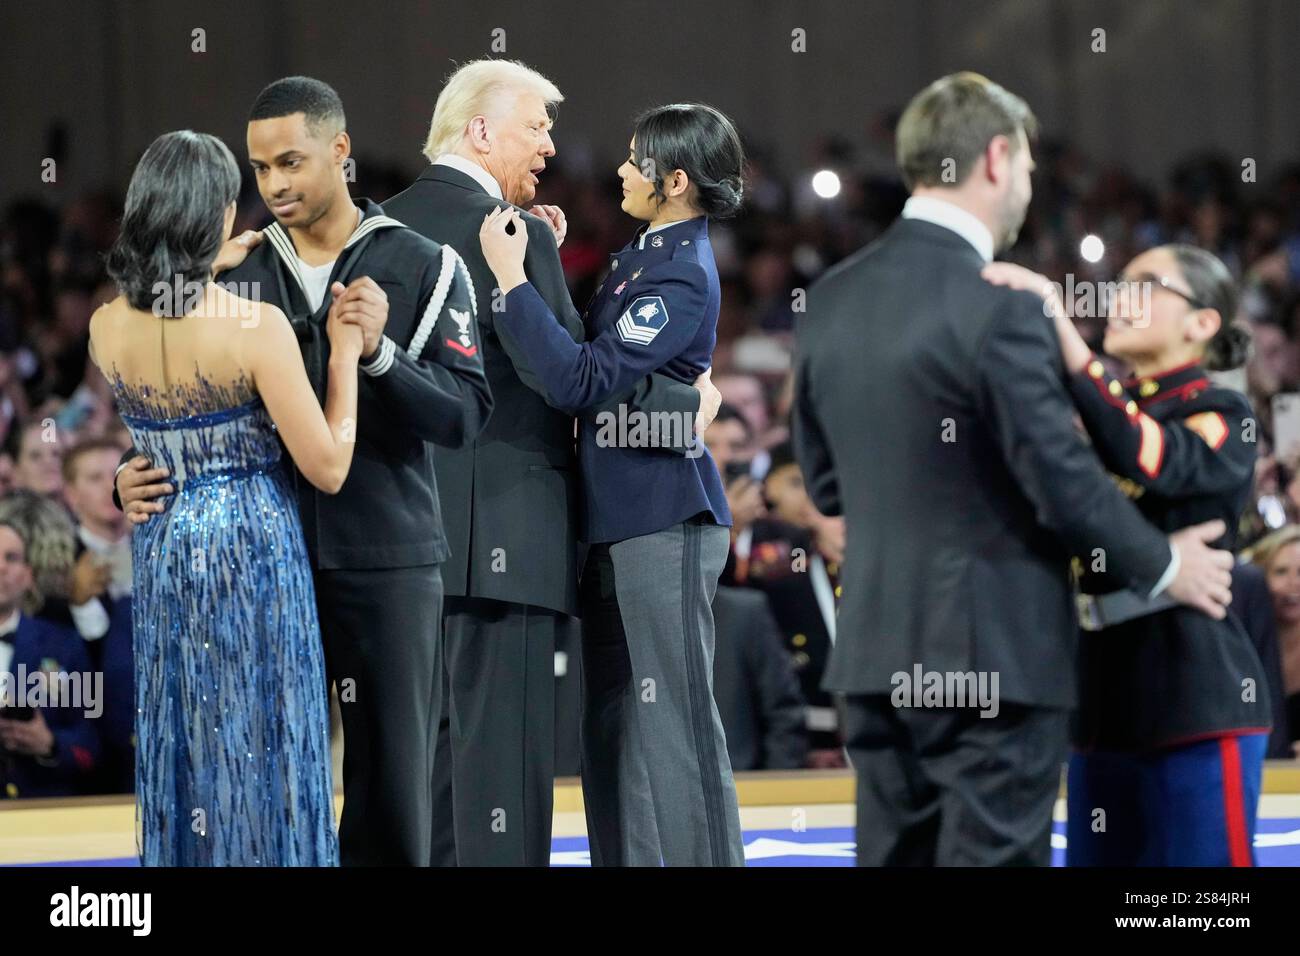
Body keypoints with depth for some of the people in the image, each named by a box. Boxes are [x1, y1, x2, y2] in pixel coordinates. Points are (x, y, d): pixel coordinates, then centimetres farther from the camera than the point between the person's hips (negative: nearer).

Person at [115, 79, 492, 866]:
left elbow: (465, 415, -8)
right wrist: (136, 475, -5)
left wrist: (378, 352, -22)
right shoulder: (234, 274, 8)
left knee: (394, 782, 1)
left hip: (387, 564, -2)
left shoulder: (425, 268, 0)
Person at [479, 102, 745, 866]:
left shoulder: (684, 276, -17)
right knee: (612, 723, 14)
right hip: (619, 517, 10)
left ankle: (700, 856, -3)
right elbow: (586, 347, 15)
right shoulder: (643, 256, 13)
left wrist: (513, 278, -20)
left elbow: (580, 380, -23)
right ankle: (625, 858, 20)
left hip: (665, 520, -10)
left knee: (673, 719, -6)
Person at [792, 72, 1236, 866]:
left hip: (876, 650, 7)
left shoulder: (832, 300, 6)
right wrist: (1164, 565, 2)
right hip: (993, 650, -7)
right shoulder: (998, 308, -16)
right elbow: (1065, 479, -13)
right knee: (992, 853, -3)